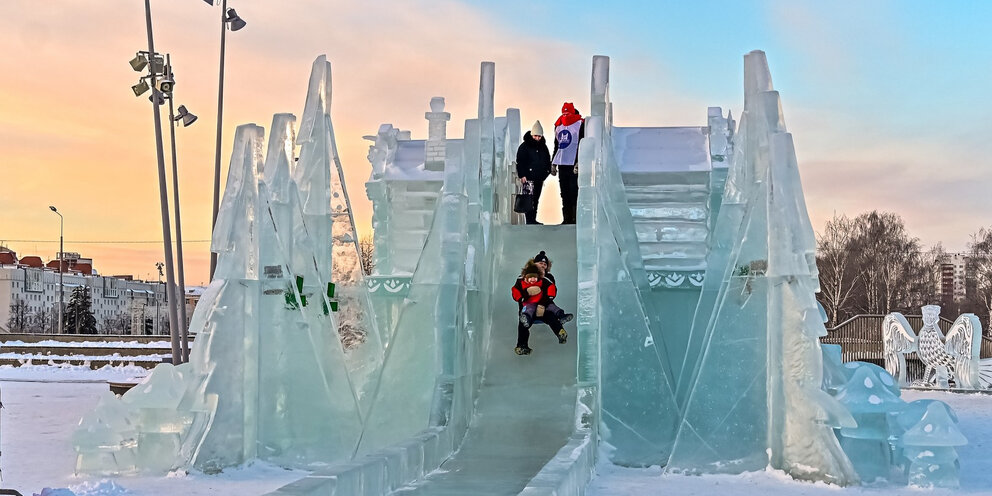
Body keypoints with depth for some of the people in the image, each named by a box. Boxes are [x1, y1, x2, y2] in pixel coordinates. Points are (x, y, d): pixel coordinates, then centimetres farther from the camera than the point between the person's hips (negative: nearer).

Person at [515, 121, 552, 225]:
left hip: (539, 178, 6)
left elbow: (548, 160, 24)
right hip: (528, 178, -6)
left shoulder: (543, 147, 14)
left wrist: (547, 172, 12)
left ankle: (533, 219, 13)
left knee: (536, 199, 9)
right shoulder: (524, 146, -3)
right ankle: (529, 219, -8)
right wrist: (522, 175, -14)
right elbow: (520, 161, -6)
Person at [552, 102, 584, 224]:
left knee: (574, 192, -8)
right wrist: (553, 163, 18)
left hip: (573, 164, -6)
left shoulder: (580, 124, -3)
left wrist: (578, 163, -16)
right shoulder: (558, 126, 17)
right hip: (562, 164, 6)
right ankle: (567, 218, 10)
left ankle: (575, 218, -6)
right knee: (564, 193, 6)